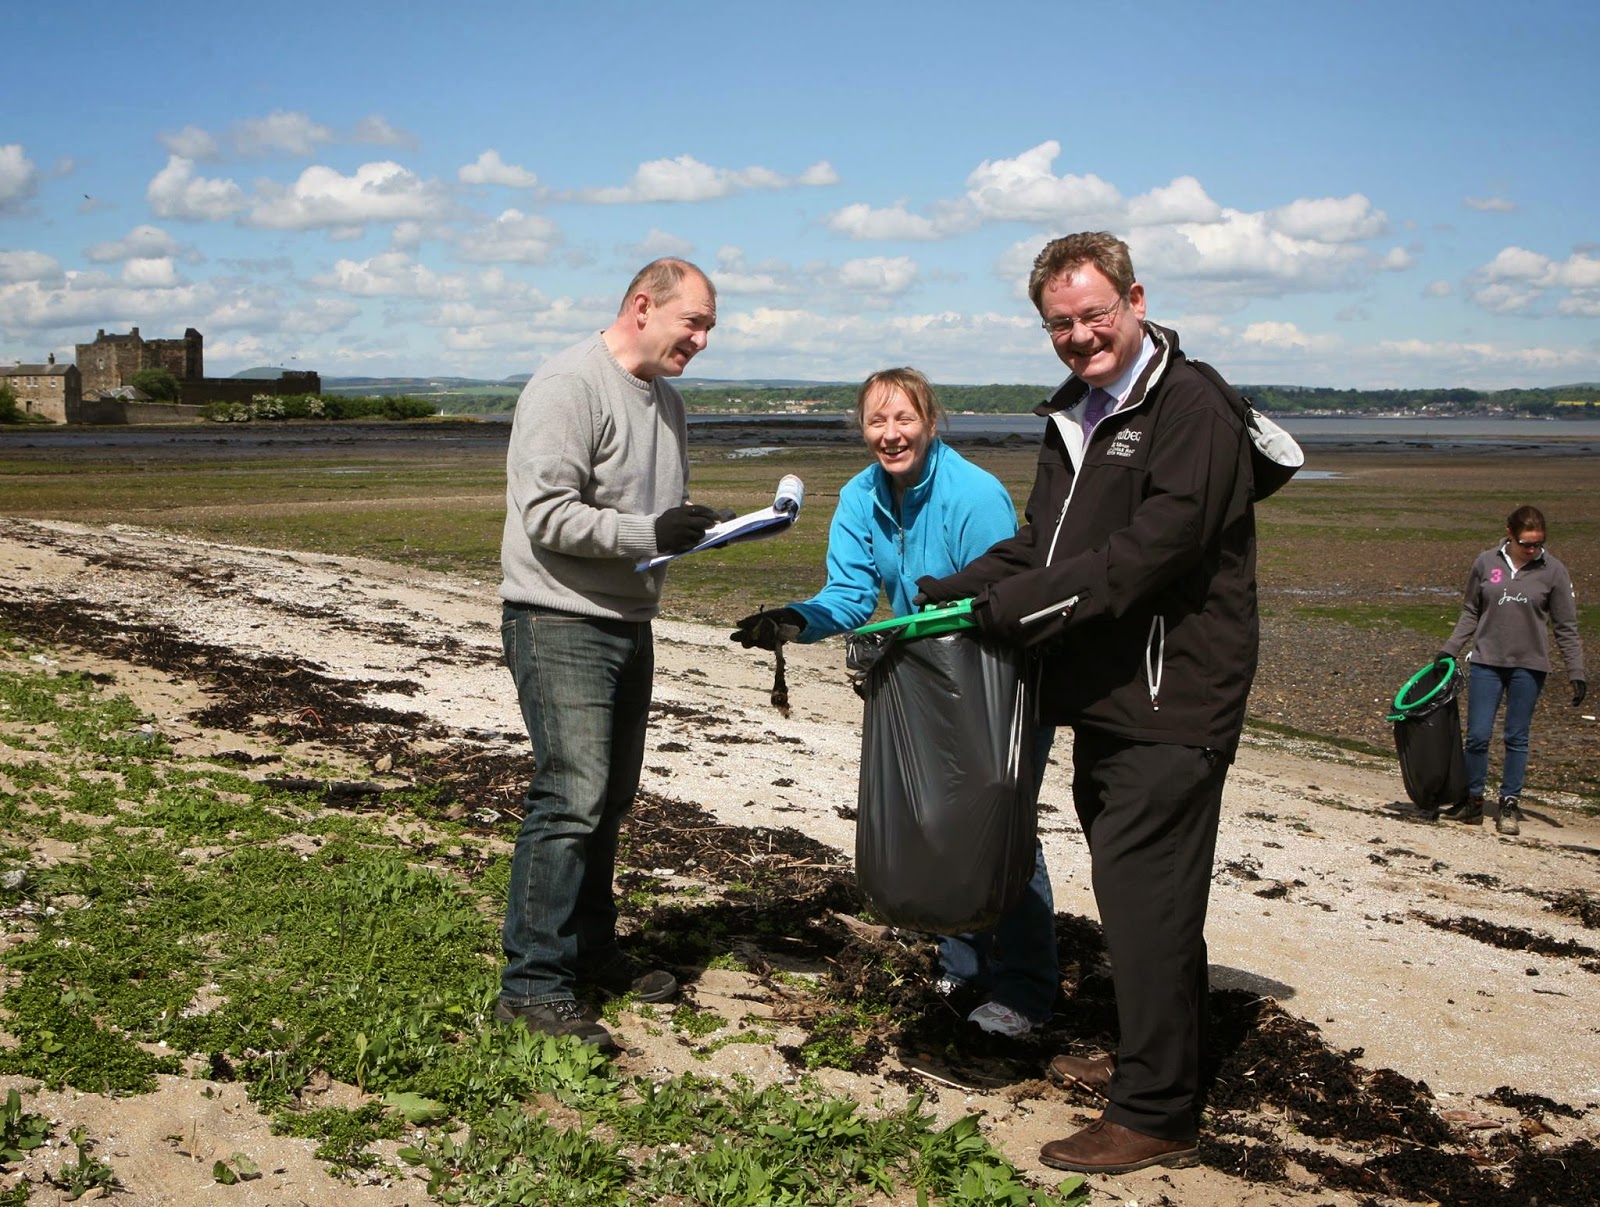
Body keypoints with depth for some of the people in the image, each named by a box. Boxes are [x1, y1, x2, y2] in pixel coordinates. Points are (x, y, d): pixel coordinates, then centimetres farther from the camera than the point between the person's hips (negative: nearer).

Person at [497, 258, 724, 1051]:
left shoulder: (666, 400, 15)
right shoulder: (569, 387, -14)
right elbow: (547, 516, -20)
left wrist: (699, 529, 1)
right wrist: (650, 532, -26)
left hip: (628, 622, 9)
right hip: (560, 622, -9)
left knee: (610, 798, 15)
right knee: (570, 799, -13)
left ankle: (591, 952, 28)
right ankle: (532, 984, -6)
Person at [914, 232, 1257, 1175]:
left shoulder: (1190, 408, -13)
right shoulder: (1076, 417, 17)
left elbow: (1150, 552, -23)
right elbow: (1042, 546, 19)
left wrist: (1015, 606, -21)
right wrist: (950, 595, 3)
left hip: (1170, 707, -9)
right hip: (1104, 699, 9)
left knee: (1148, 901, -5)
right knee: (1133, 893, 18)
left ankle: (1156, 1116, 4)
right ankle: (1148, 1061, 34)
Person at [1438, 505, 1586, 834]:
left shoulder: (1553, 571, -3)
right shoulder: (1486, 562, 0)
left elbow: (1566, 628, 2)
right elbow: (1470, 613, 11)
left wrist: (1577, 673, -2)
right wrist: (1449, 649, 4)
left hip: (1529, 666, -1)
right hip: (1486, 662, 1)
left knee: (1517, 738, 5)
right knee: (1477, 735, -1)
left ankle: (1510, 804, 15)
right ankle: (1472, 801, 13)